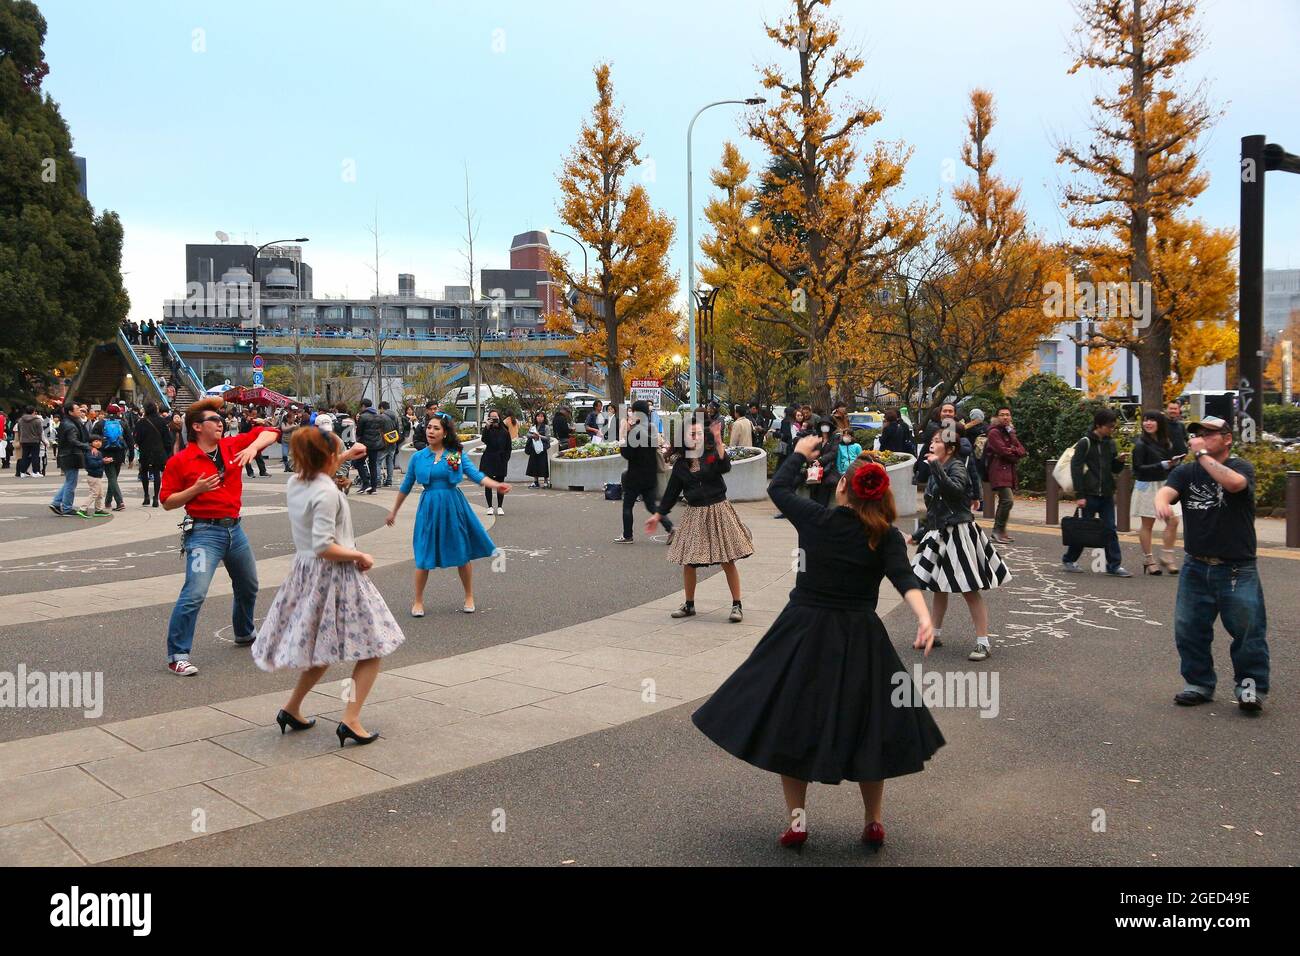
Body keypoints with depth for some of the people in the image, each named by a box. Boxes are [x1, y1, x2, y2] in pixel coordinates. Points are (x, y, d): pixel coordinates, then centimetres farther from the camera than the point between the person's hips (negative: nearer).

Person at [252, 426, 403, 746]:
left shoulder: (295, 483, 4)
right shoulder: (327, 493, -21)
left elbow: (317, 471, 31)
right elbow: (324, 547, -26)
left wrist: (346, 455, 34)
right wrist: (359, 556, -14)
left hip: (305, 572, 9)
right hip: (334, 576, -9)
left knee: (322, 649, 25)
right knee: (372, 649, 0)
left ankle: (291, 709, 28)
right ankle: (350, 720, -7)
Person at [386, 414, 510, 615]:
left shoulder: (456, 455, -1)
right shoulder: (417, 457, 3)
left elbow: (476, 474, -7)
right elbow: (406, 486, 13)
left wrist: (497, 485, -25)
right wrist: (394, 511, 19)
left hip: (453, 506, 0)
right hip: (429, 507, 1)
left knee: (462, 554, 6)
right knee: (424, 556, 2)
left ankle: (469, 597, 24)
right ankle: (418, 602, 18)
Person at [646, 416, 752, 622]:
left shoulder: (712, 454, -5)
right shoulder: (680, 464, 4)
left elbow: (725, 467, -26)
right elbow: (671, 492, 10)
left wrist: (718, 441, -32)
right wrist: (657, 516, 10)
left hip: (718, 511, -3)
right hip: (694, 514, 3)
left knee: (728, 560, -1)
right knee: (688, 562, 6)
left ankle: (737, 605, 8)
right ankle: (689, 605, 23)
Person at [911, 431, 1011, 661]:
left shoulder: (956, 466, -10)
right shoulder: (935, 470, 12)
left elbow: (955, 489, -33)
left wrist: (936, 466, -29)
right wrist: (919, 534, 22)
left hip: (958, 533, -9)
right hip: (939, 534, 9)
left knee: (970, 589, -7)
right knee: (937, 586, 17)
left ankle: (983, 643, -2)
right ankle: (936, 635, 30)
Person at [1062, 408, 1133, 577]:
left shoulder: (1110, 443, 10)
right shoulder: (1085, 443, -8)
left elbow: (1115, 469, 18)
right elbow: (1076, 469, -11)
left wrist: (1119, 460, -5)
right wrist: (1080, 495, -15)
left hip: (1106, 494, 5)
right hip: (1089, 494, -5)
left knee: (1110, 530, 2)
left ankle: (1114, 565, 5)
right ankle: (1069, 559, 20)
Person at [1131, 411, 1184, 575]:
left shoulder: (1166, 443, 8)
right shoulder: (1141, 444, -11)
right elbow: (1139, 468, -17)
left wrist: (1175, 463, -1)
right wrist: (1162, 465, -24)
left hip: (1165, 485, 6)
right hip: (1147, 486, -6)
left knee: (1173, 521, -1)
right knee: (1147, 524, 4)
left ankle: (1167, 558, 9)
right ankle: (1148, 561, 13)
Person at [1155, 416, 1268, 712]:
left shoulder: (1241, 467, -3)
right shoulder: (1185, 472, 8)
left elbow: (1234, 483, -28)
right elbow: (1166, 490, -13)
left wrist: (1203, 454, -21)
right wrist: (1162, 502, -37)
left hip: (1237, 569, -4)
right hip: (1196, 567, 4)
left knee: (1247, 628, -5)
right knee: (1189, 629, 6)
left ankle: (1251, 684, 13)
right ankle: (1199, 683, 21)